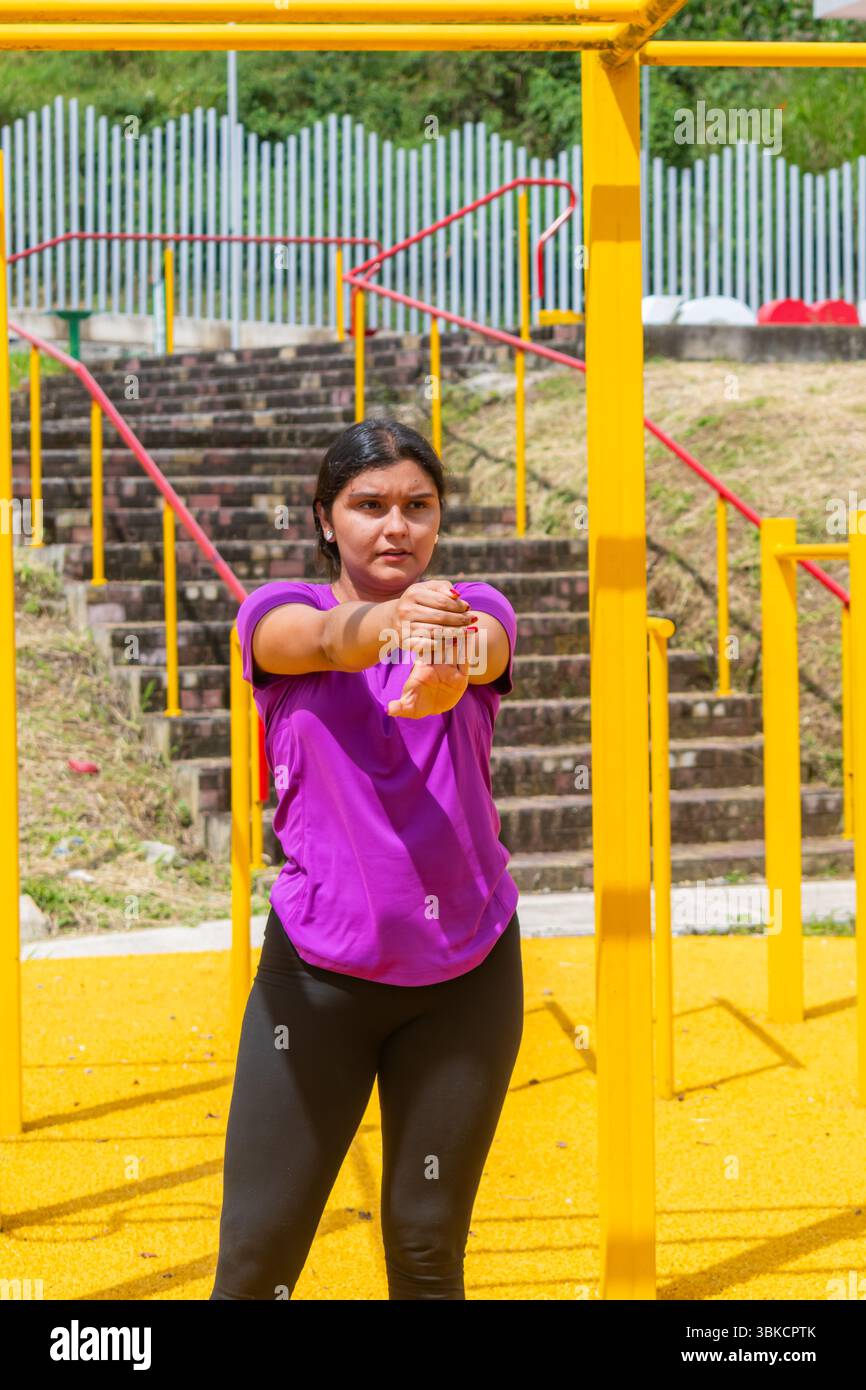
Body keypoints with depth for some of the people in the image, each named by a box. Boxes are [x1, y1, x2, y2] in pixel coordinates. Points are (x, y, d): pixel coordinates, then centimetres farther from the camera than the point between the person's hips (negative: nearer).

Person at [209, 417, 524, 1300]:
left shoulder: (475, 609, 2)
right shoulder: (279, 614, 0)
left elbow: (485, 649, -24)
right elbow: (324, 639, -25)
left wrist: (452, 662, -50)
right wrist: (387, 621, -50)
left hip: (465, 969, 1)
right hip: (318, 967, -1)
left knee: (428, 1247, 6)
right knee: (258, 1249, -4)